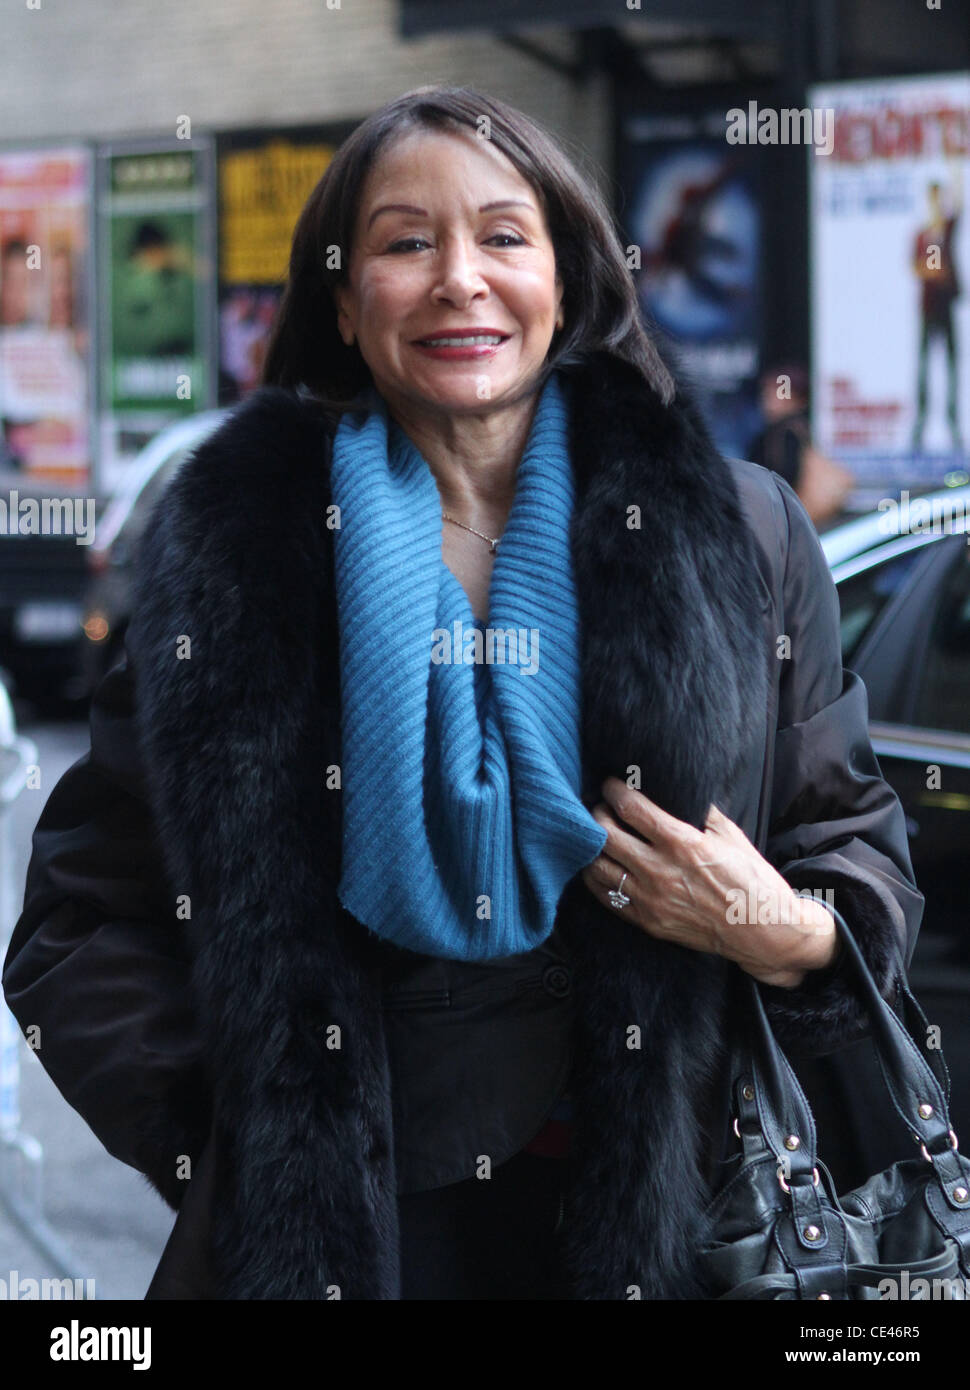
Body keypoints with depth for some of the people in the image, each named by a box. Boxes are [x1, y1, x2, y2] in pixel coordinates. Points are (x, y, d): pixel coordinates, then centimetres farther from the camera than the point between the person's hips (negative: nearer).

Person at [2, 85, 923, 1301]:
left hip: (655, 1222, 1)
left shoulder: (732, 538, 1)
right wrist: (231, 1149, -10)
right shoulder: (229, 549, -2)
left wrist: (787, 935, -12)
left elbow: (858, 851, 9)